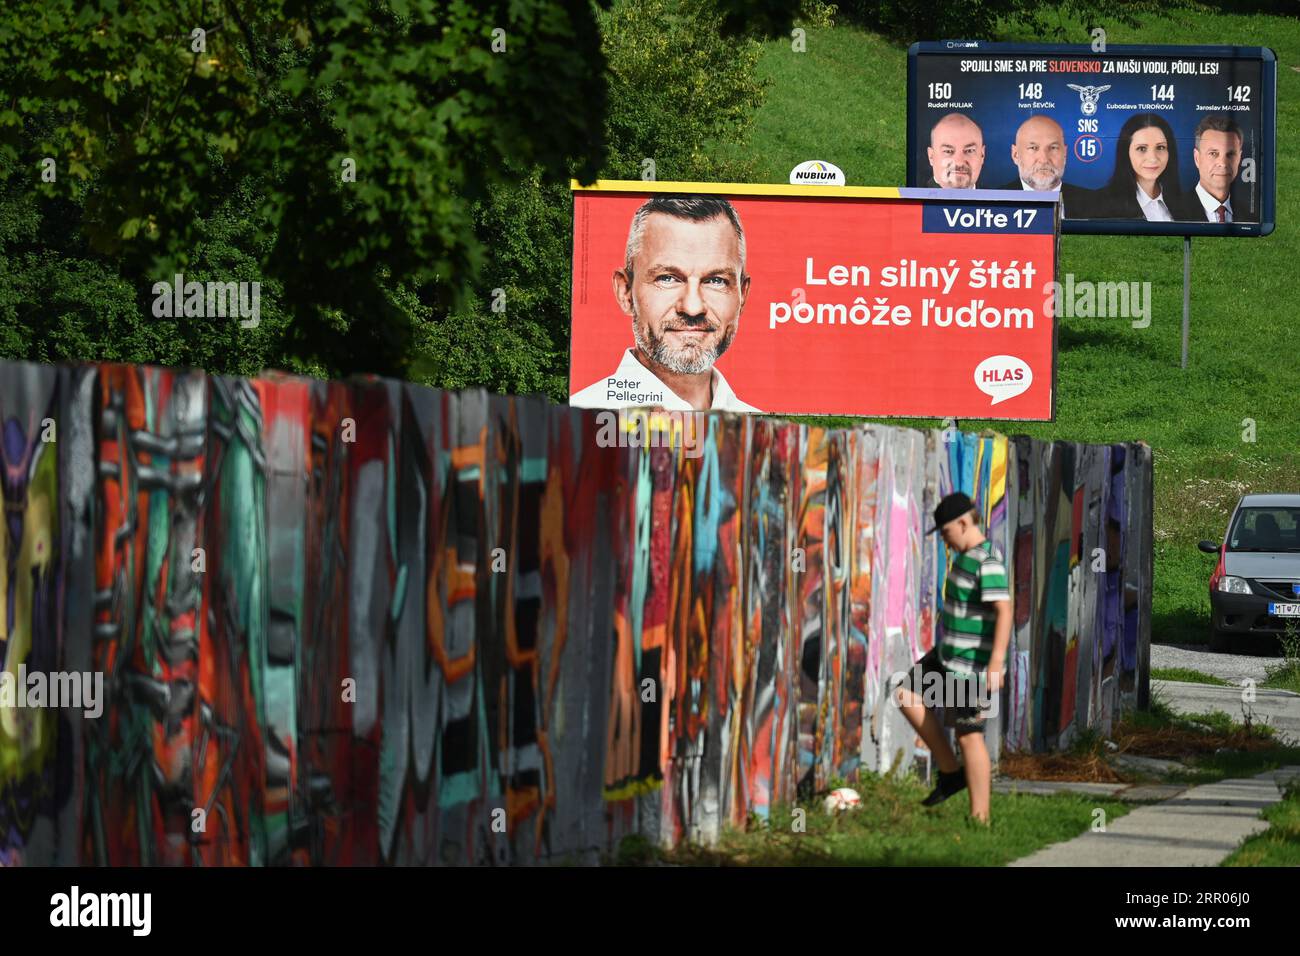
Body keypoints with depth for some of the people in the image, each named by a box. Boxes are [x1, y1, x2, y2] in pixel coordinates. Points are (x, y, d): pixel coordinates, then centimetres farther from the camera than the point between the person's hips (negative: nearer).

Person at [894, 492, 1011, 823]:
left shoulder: (987, 562, -21)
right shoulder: (967, 555, 10)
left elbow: (1004, 611, -29)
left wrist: (996, 665, -35)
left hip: (972, 664, -10)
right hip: (950, 655, 10)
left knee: (969, 735, -5)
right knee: (908, 696, 11)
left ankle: (980, 817, 0)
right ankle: (951, 773, 15)